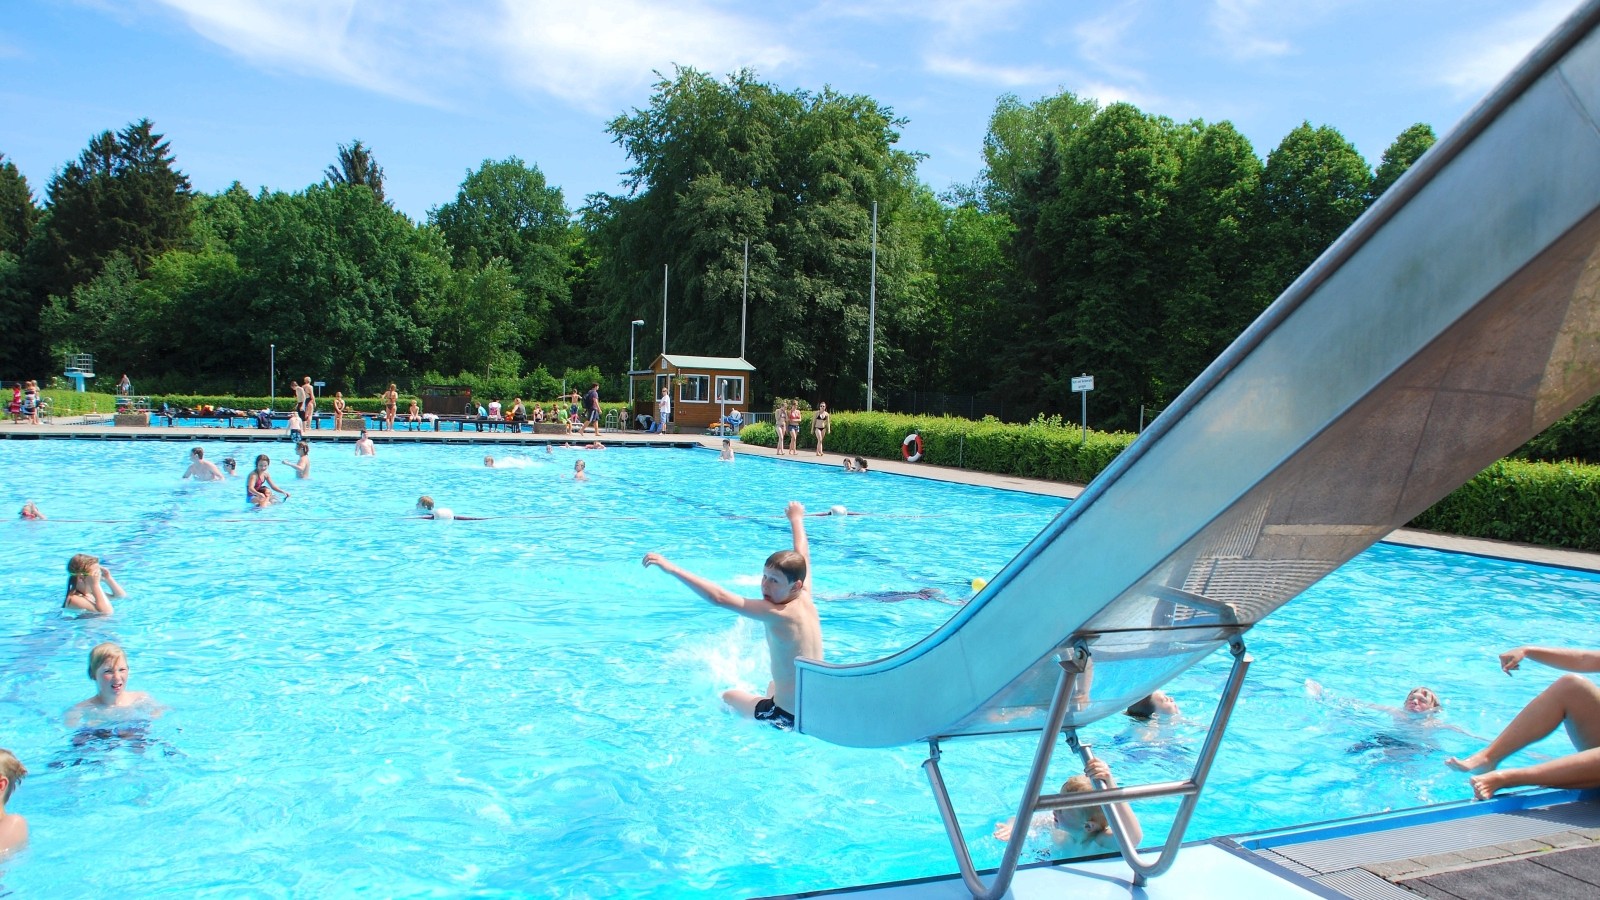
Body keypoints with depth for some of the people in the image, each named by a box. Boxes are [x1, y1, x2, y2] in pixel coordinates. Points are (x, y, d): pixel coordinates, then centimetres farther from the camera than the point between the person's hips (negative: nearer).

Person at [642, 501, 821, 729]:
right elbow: (802, 555, 16)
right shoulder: (805, 599, -2)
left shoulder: (777, 613, -22)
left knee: (727, 697, 18)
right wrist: (796, 519, 33)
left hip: (788, 718, -8)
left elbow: (719, 598, -28)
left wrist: (672, 569, -26)